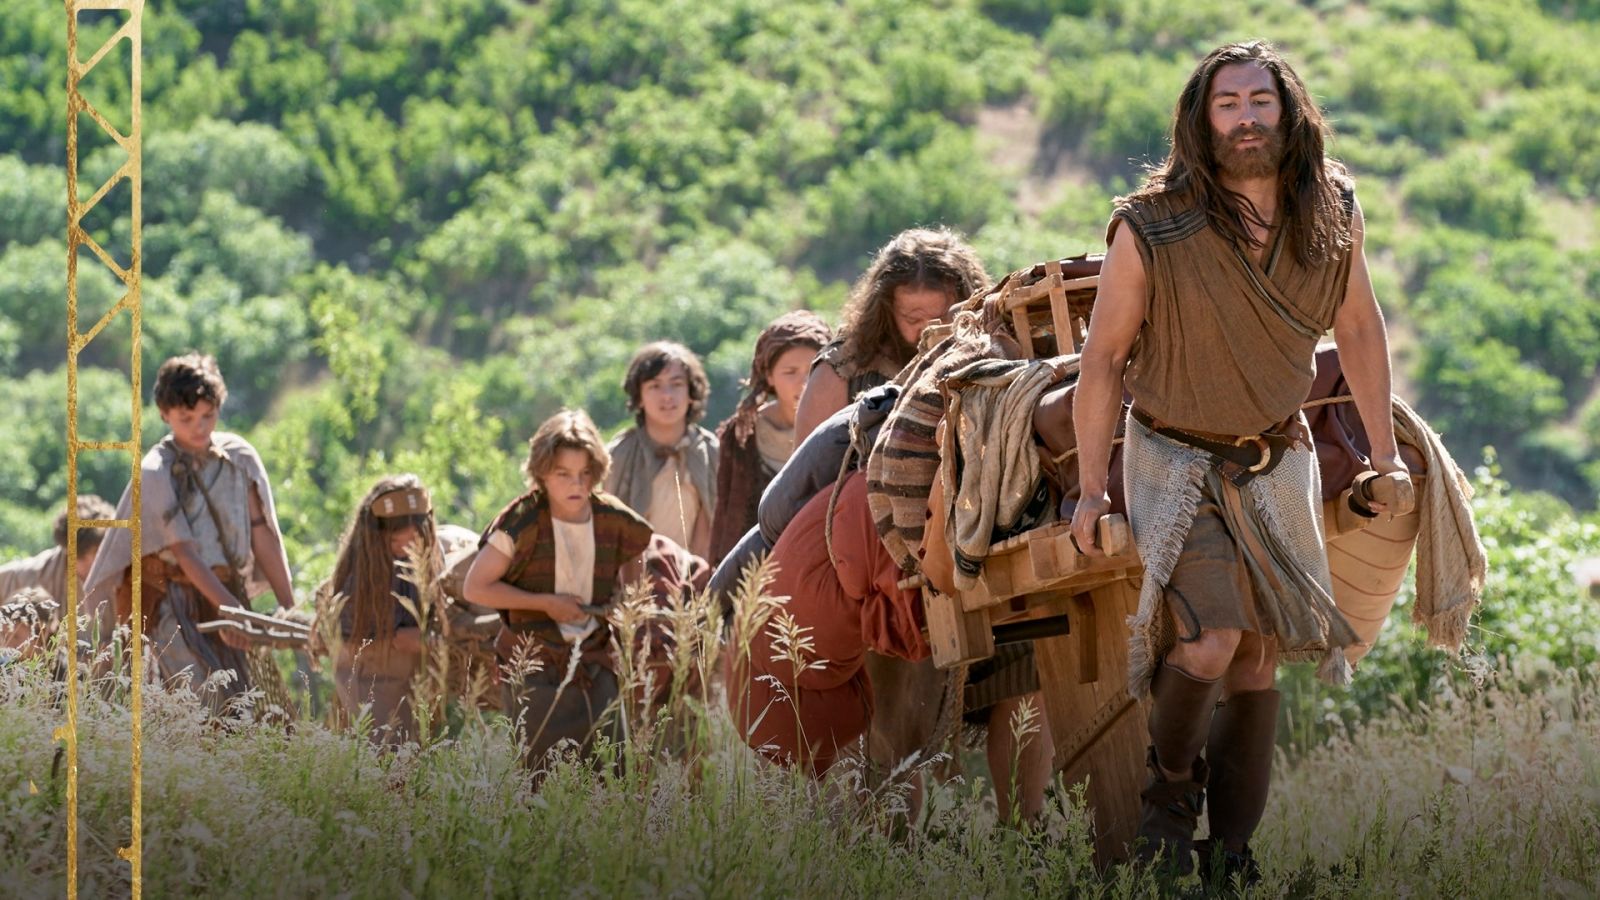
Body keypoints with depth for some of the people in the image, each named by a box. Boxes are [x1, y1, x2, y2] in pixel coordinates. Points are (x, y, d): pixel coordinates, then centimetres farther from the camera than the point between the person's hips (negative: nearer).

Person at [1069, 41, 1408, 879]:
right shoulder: (1151, 230, -20)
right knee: (1208, 644, -20)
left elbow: (1358, 328, 8)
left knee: (1256, 665, 5)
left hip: (1275, 463, 4)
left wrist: (1384, 451, 14)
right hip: (1176, 459, -4)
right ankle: (1170, 791, 7)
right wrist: (1091, 488, -4)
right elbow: (1103, 358, -9)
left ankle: (1232, 857, 14)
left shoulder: (1330, 215, -9)